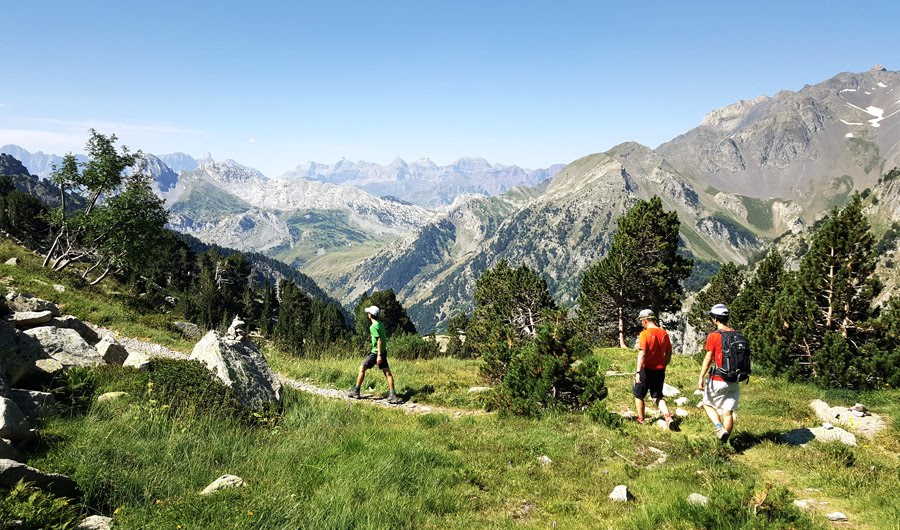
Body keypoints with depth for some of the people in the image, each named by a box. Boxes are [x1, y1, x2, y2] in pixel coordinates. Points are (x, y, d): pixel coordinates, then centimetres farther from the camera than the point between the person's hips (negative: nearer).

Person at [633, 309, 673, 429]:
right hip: (660, 370, 5)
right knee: (658, 396, 15)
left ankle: (641, 420, 19)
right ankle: (668, 416, -4)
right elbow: (669, 353, 10)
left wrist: (638, 371, -22)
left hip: (646, 370, -5)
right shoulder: (664, 333, 3)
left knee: (638, 395, 13)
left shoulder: (645, 334, -16)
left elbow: (642, 354, -22)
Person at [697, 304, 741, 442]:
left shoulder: (713, 336, -12)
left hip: (717, 380, -4)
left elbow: (708, 358, -13)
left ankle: (719, 427, -5)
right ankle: (724, 442, 13)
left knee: (708, 404, 16)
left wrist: (701, 377, -8)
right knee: (728, 412, 8)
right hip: (734, 382, 4)